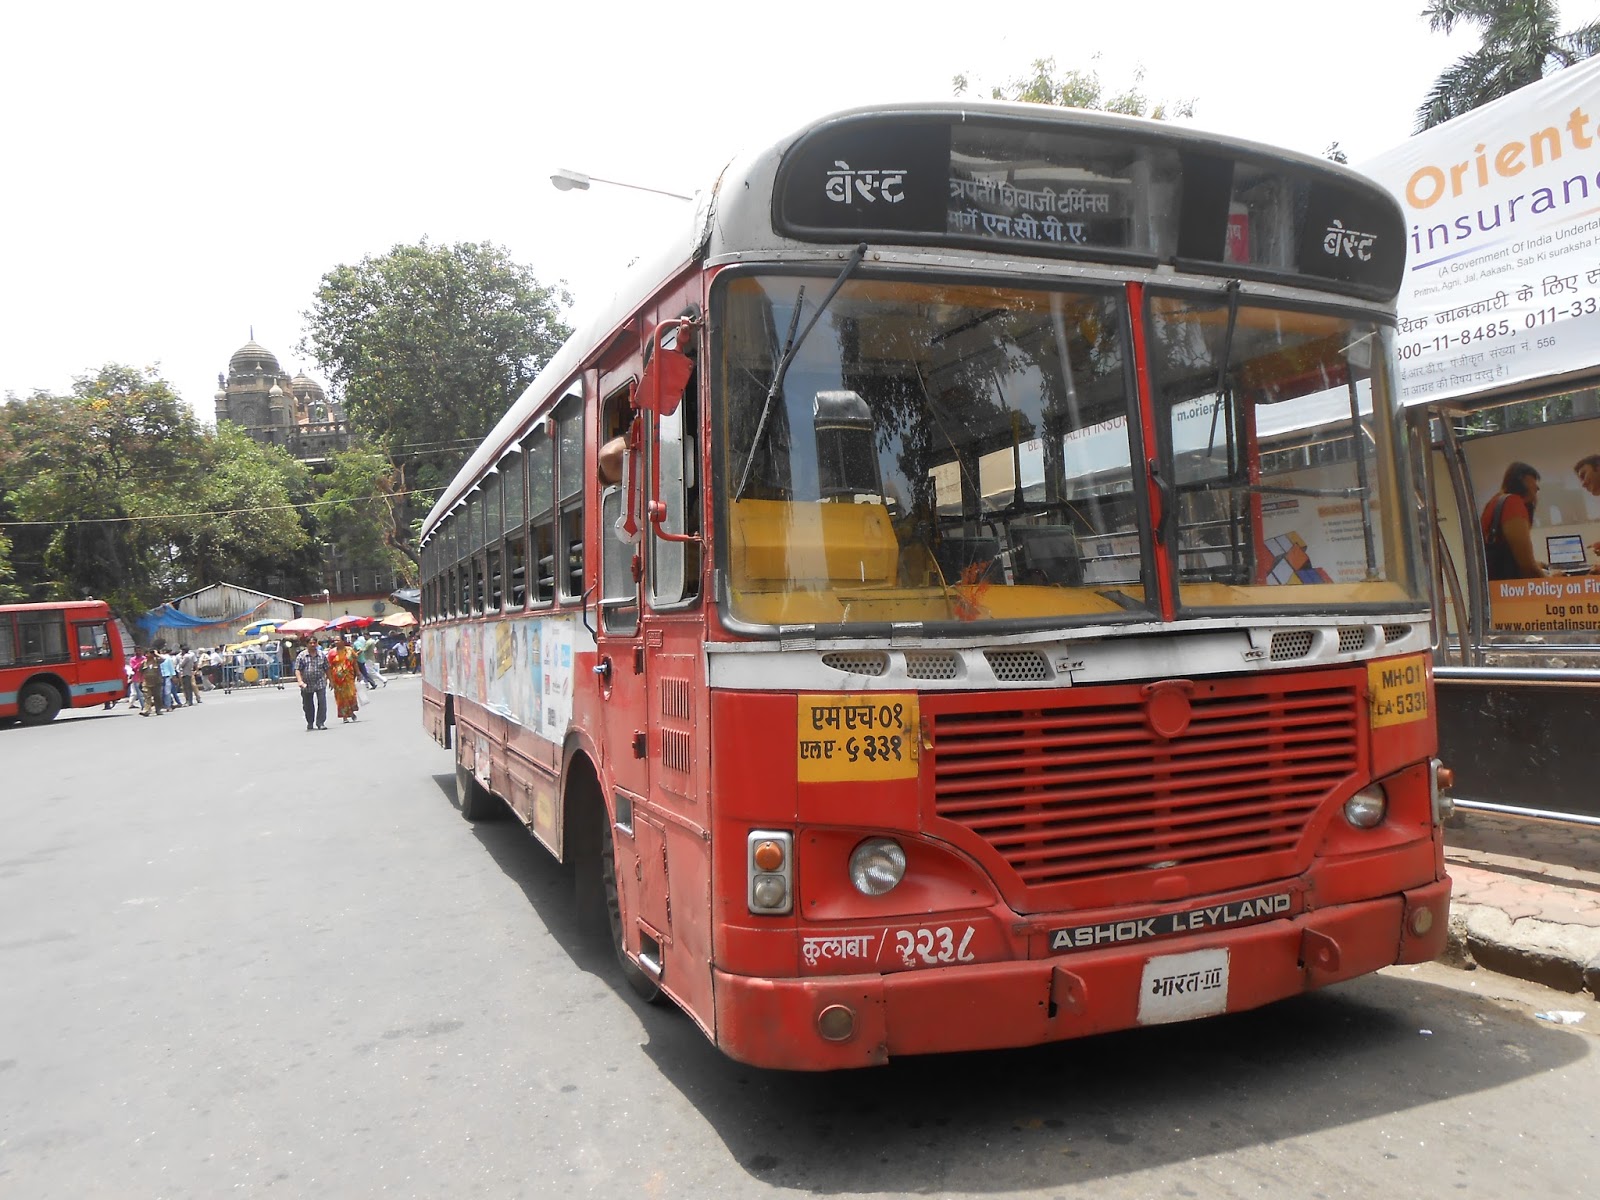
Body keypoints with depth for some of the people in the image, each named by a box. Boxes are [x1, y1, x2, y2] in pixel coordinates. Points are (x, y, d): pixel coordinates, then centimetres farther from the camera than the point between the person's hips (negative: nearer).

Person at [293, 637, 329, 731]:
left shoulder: (321, 655, 5)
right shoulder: (301, 656, -1)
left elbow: (326, 669, 13)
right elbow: (297, 670, -6)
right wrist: (300, 681, -20)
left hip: (320, 683, 0)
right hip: (307, 685, 0)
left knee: (322, 703, -12)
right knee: (308, 706, 11)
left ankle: (320, 723, -6)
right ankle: (310, 723, 27)